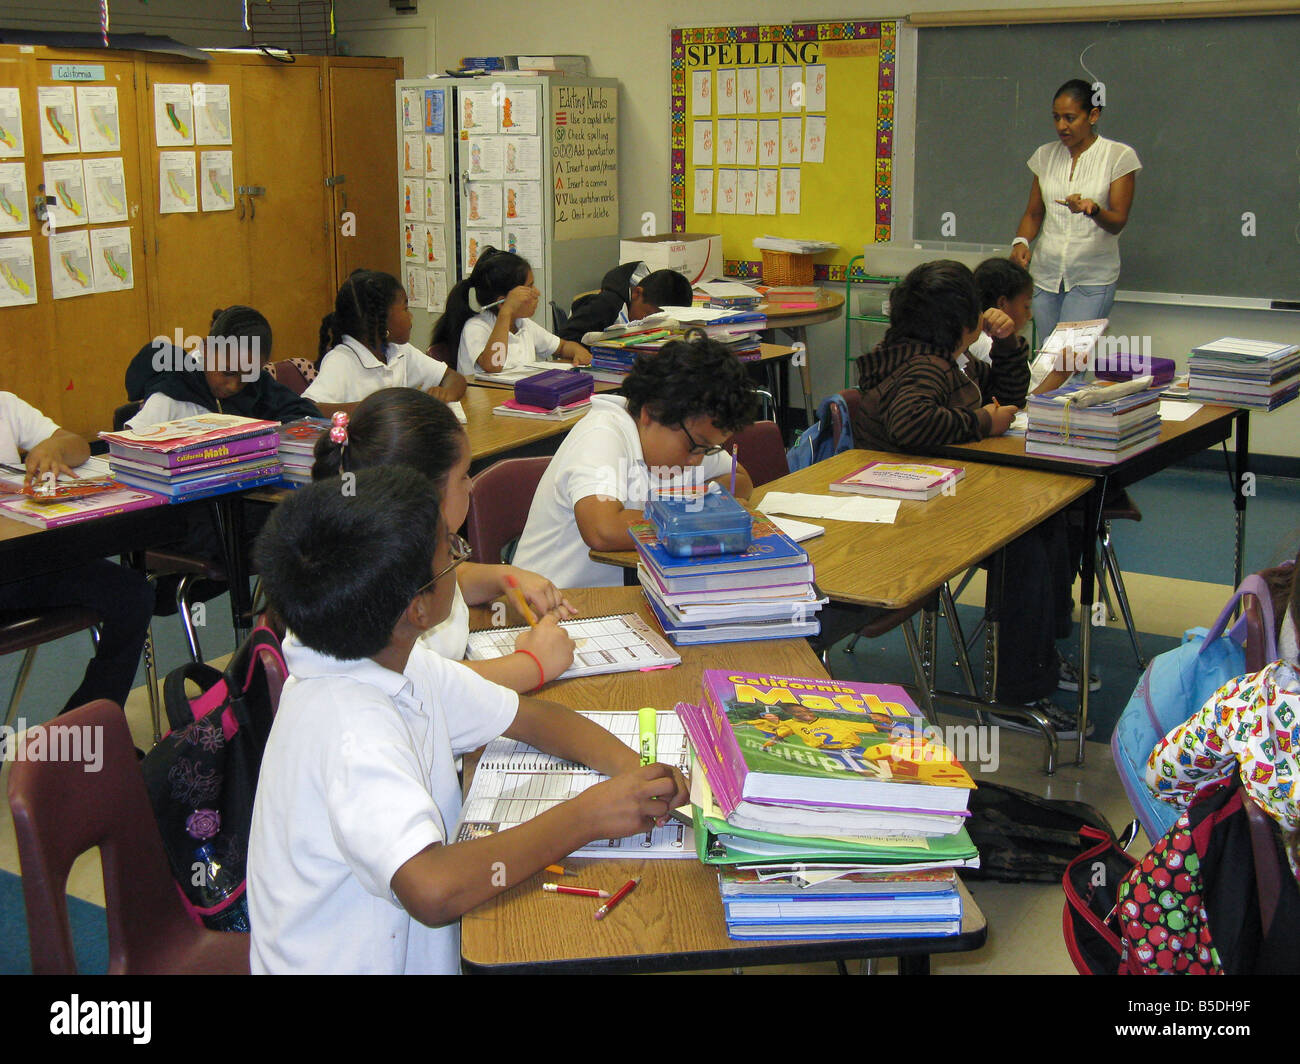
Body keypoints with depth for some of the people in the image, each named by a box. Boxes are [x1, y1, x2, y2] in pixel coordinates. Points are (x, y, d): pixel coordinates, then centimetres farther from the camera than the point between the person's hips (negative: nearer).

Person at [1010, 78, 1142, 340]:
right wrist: (1021, 241, -7)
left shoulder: (1119, 156, -2)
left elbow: (1118, 222, -7)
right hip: (1046, 273, 4)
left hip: (1092, 278, -4)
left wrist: (1092, 209, -29)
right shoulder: (1045, 156, 10)